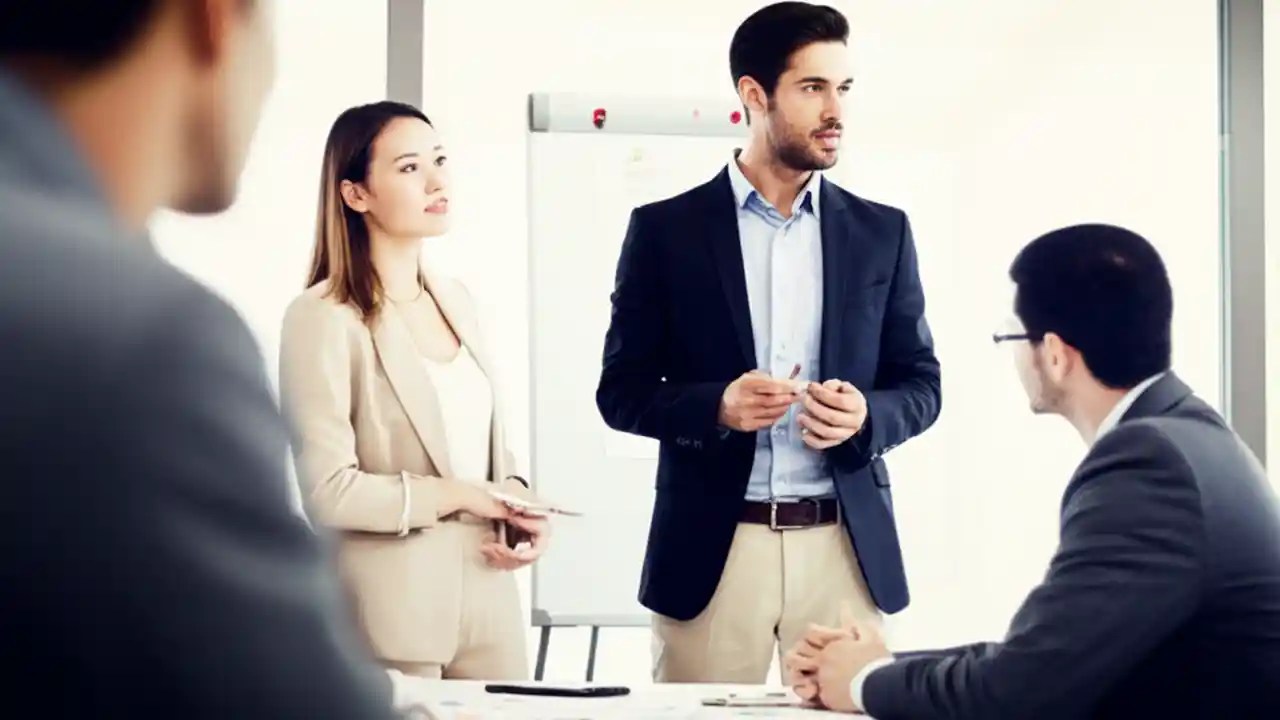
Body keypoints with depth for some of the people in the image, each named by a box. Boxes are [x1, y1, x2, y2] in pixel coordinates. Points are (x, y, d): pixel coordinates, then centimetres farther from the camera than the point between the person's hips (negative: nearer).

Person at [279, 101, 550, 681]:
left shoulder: (455, 300, 11)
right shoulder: (325, 318, -12)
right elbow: (330, 490, -18)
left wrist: (516, 500, -2)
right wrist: (462, 496, -11)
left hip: (487, 596, 7)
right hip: (390, 615, -7)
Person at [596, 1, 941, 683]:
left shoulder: (881, 231, 8)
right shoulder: (665, 230, 2)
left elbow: (921, 384, 11)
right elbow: (621, 391, 2)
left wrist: (865, 417, -12)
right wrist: (717, 406, -17)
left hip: (847, 547, 2)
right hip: (711, 549, -2)